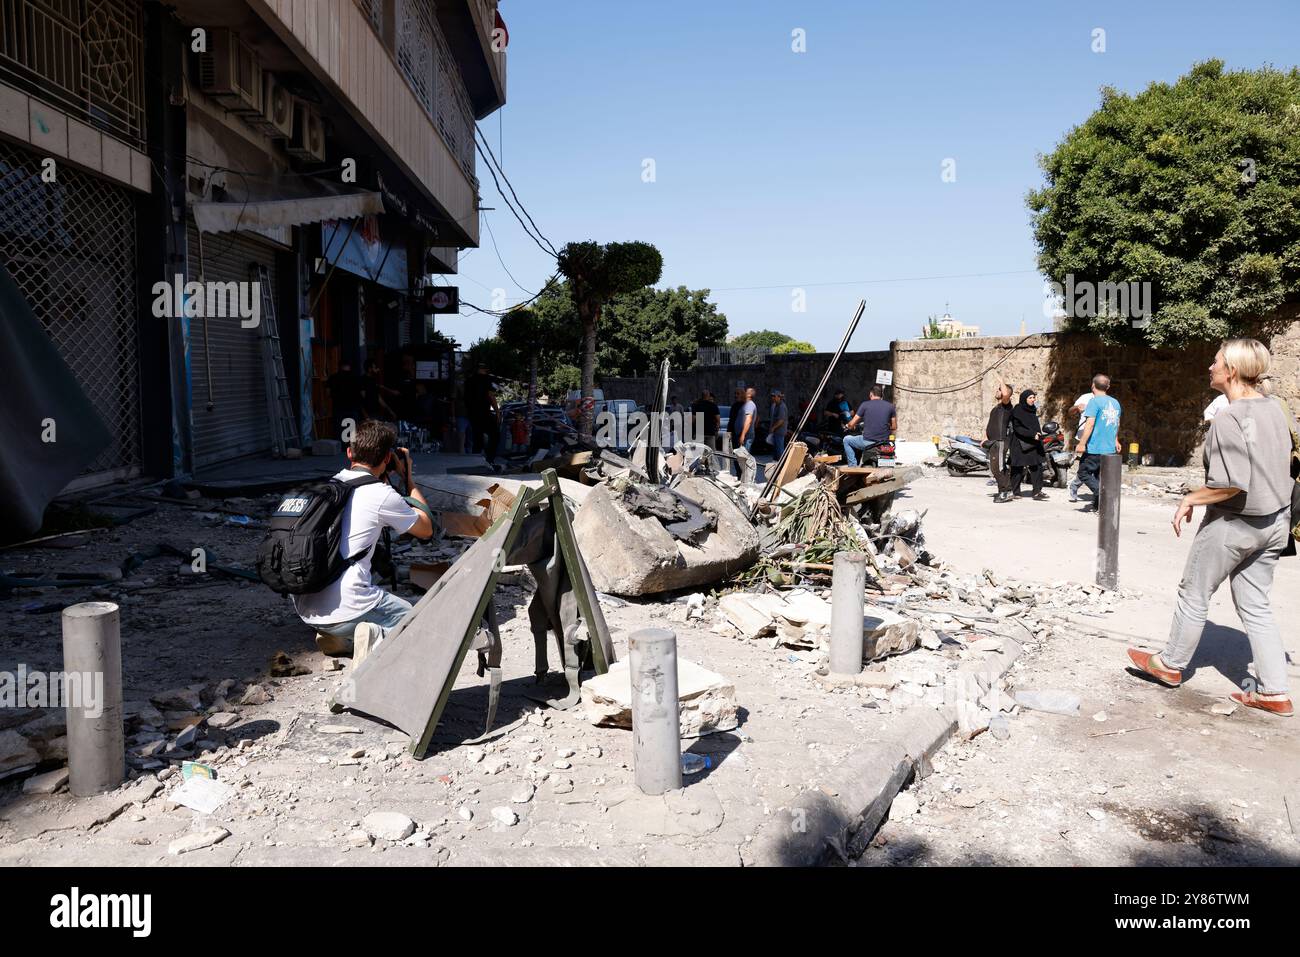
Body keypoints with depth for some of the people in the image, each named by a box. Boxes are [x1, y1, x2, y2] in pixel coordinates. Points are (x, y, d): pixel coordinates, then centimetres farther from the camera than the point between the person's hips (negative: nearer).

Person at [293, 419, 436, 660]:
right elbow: (426, 529, 7)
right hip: (343, 610, -7)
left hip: (304, 608, 7)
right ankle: (378, 640, -13)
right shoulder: (381, 495, -11)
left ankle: (336, 638, 9)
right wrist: (408, 479, 13)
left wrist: (383, 480, 24)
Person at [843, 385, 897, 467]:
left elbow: (851, 424, 3)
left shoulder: (865, 405, -1)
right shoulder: (890, 406, 6)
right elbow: (894, 427, 10)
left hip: (867, 442, -3)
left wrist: (847, 427, 26)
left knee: (846, 440, 22)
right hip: (884, 442, 3)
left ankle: (852, 466, 13)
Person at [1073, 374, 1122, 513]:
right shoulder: (1115, 402, 13)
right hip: (1110, 449, 7)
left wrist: (1082, 444, -19)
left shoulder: (1094, 401, -11)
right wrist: (1115, 440, 39)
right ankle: (1096, 504, 15)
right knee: (1099, 476, 14)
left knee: (1083, 473, 2)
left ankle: (1101, 492, -18)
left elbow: (1090, 424, -19)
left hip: (1094, 448, -7)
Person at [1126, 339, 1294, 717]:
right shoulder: (1274, 408, 4)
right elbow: (1279, 465, 13)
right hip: (1275, 520, 8)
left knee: (1194, 594, 11)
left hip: (1234, 523, -8)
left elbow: (1233, 484, -27)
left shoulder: (1228, 419, -23)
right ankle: (1273, 692, 16)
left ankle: (1171, 664, 28)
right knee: (1254, 605, 14)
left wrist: (1190, 499, -14)